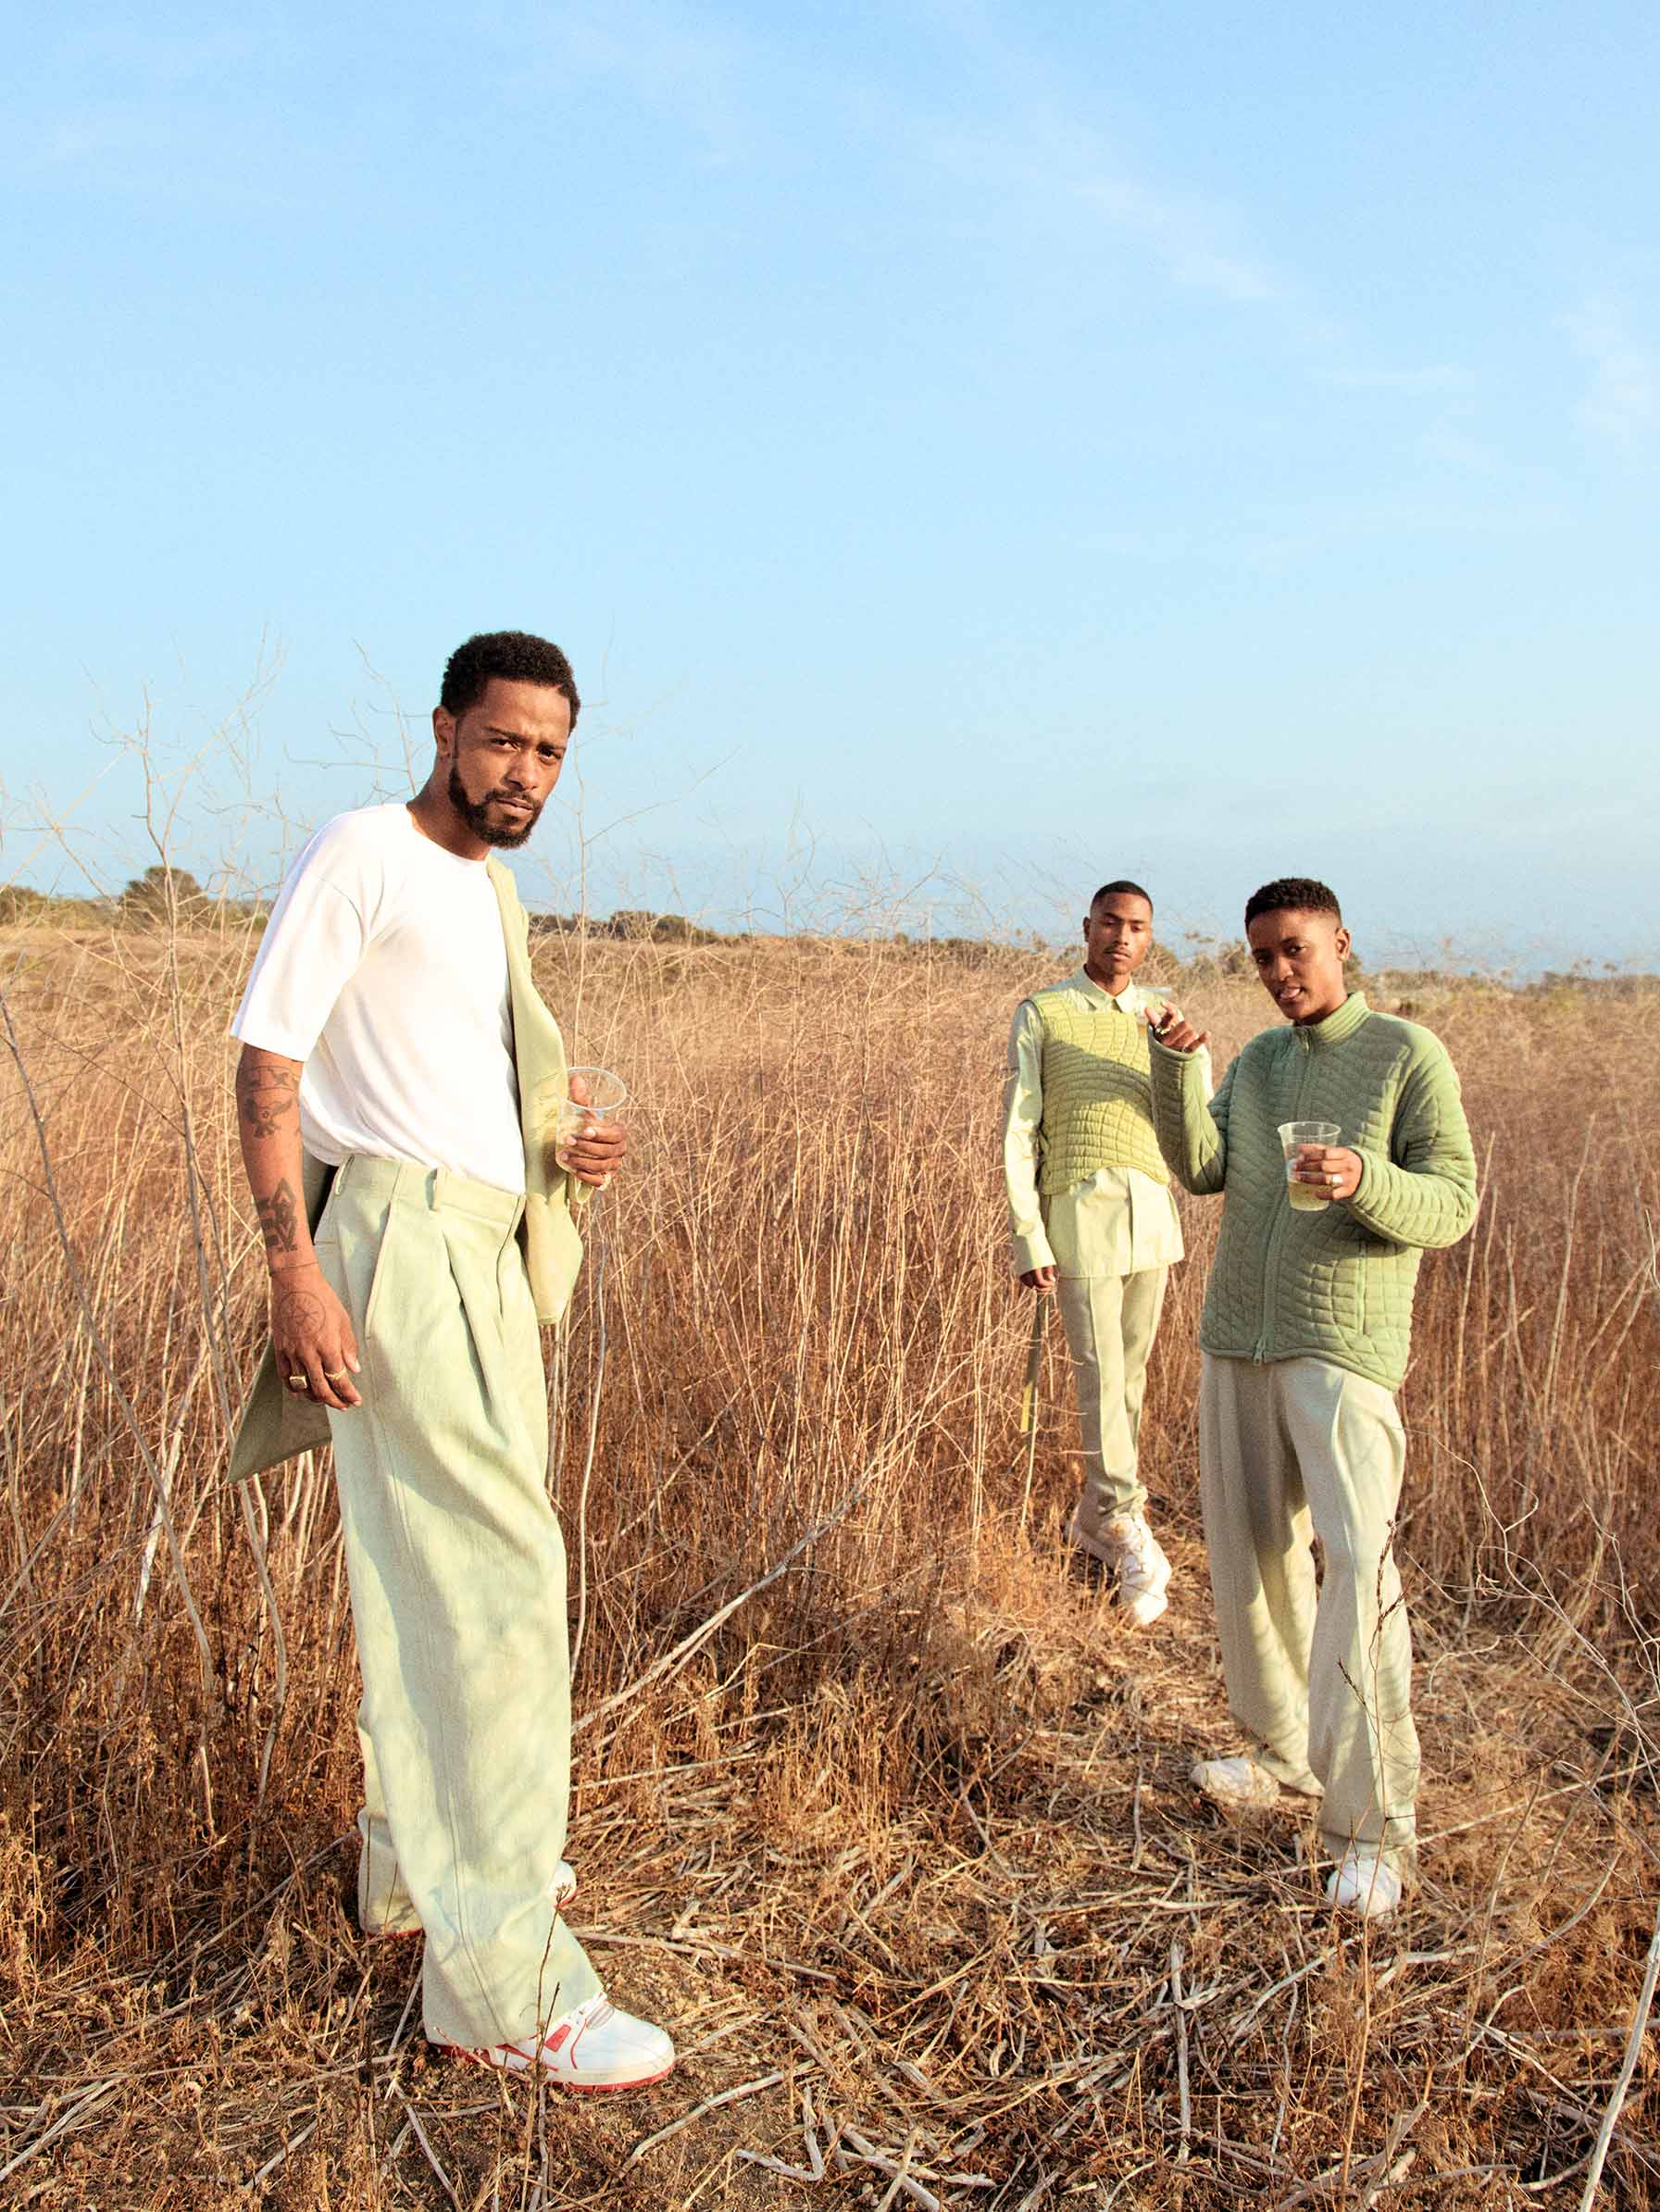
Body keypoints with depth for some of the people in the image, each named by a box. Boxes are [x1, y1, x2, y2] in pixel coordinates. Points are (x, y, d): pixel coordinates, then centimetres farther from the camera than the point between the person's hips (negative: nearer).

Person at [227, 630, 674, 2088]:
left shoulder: (494, 892, 19)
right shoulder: (363, 854, -6)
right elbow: (269, 1057, -12)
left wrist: (567, 1150, 8)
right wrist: (295, 1266, -22)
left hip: (494, 1243, 9)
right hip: (400, 1230, -9)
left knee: (440, 1569, 16)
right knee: (497, 1572, -13)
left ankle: (419, 1861, 32)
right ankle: (503, 1979, -7)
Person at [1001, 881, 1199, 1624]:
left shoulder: (1159, 1016, 11)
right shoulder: (1041, 1014, -1)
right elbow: (1018, 1132, -4)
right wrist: (1027, 1238, -10)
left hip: (1152, 1215, 5)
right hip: (1080, 1212, -5)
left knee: (1130, 1377, 11)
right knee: (1100, 1379, -8)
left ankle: (1094, 1519, 25)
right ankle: (1130, 1537, -1)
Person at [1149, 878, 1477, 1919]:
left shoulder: (1408, 1056, -2)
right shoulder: (1256, 1062, 14)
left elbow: (1454, 1203, -7)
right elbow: (1201, 1168, 2)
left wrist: (1362, 1179, -26)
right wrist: (1176, 1069, -12)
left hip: (1345, 1350, -6)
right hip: (1238, 1339, 6)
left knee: (1358, 1564, -14)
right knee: (1251, 1553, 11)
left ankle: (1375, 1825, -10)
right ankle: (1283, 1750, 28)